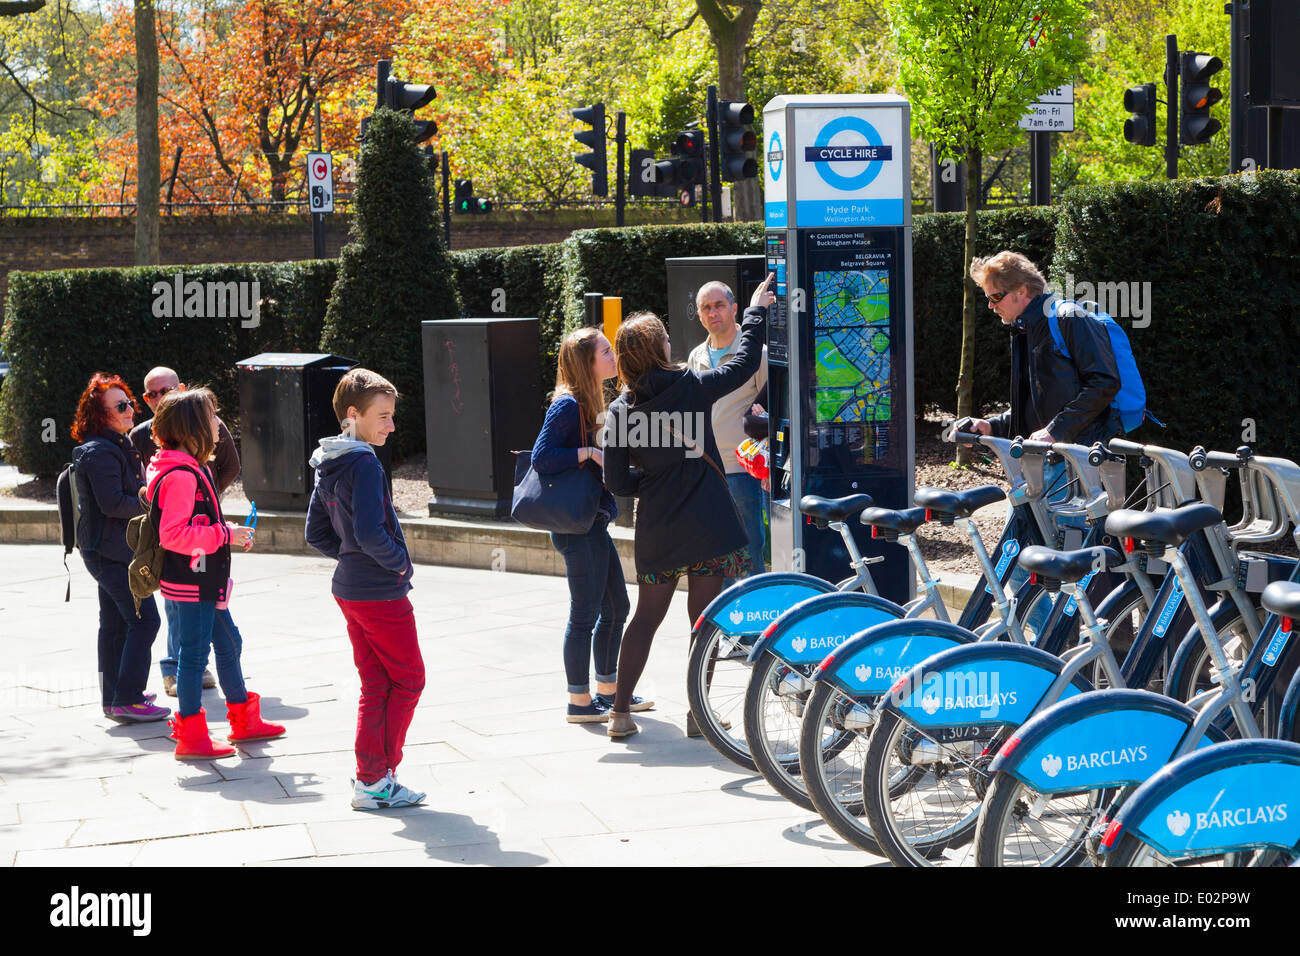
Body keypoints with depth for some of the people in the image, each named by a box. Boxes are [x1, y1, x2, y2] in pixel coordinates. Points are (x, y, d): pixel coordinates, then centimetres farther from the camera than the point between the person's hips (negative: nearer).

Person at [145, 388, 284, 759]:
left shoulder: (193, 468, 13)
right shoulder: (181, 474, -21)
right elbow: (173, 534, -26)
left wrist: (227, 532, 11)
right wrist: (225, 534, -21)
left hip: (204, 580, 11)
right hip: (191, 582, -11)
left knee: (228, 644, 19)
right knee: (194, 651, -4)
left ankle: (244, 720, 31)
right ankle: (190, 738, 4)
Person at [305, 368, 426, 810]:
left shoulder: (327, 465, 10)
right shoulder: (364, 463, -19)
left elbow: (316, 535, 16)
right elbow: (370, 531, -27)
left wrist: (352, 555, 12)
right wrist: (399, 560, -12)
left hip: (348, 588, 9)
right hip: (381, 592, -9)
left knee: (376, 684, 14)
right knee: (408, 680, 4)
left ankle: (369, 779, 15)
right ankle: (377, 779, 5)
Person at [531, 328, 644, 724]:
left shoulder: (592, 404, 15)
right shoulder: (568, 405, -15)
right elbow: (541, 458, -22)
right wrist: (588, 453, -23)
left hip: (595, 522, 10)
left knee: (616, 608, 16)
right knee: (586, 613, -3)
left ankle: (608, 690, 28)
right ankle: (579, 702, 6)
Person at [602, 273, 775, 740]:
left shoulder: (621, 410, -1)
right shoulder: (692, 386, -8)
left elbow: (616, 481, -1)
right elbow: (744, 364, 6)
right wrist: (756, 312, 16)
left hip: (656, 529, 3)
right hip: (706, 525, -3)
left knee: (646, 617, 14)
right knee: (703, 619, 6)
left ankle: (620, 711, 13)